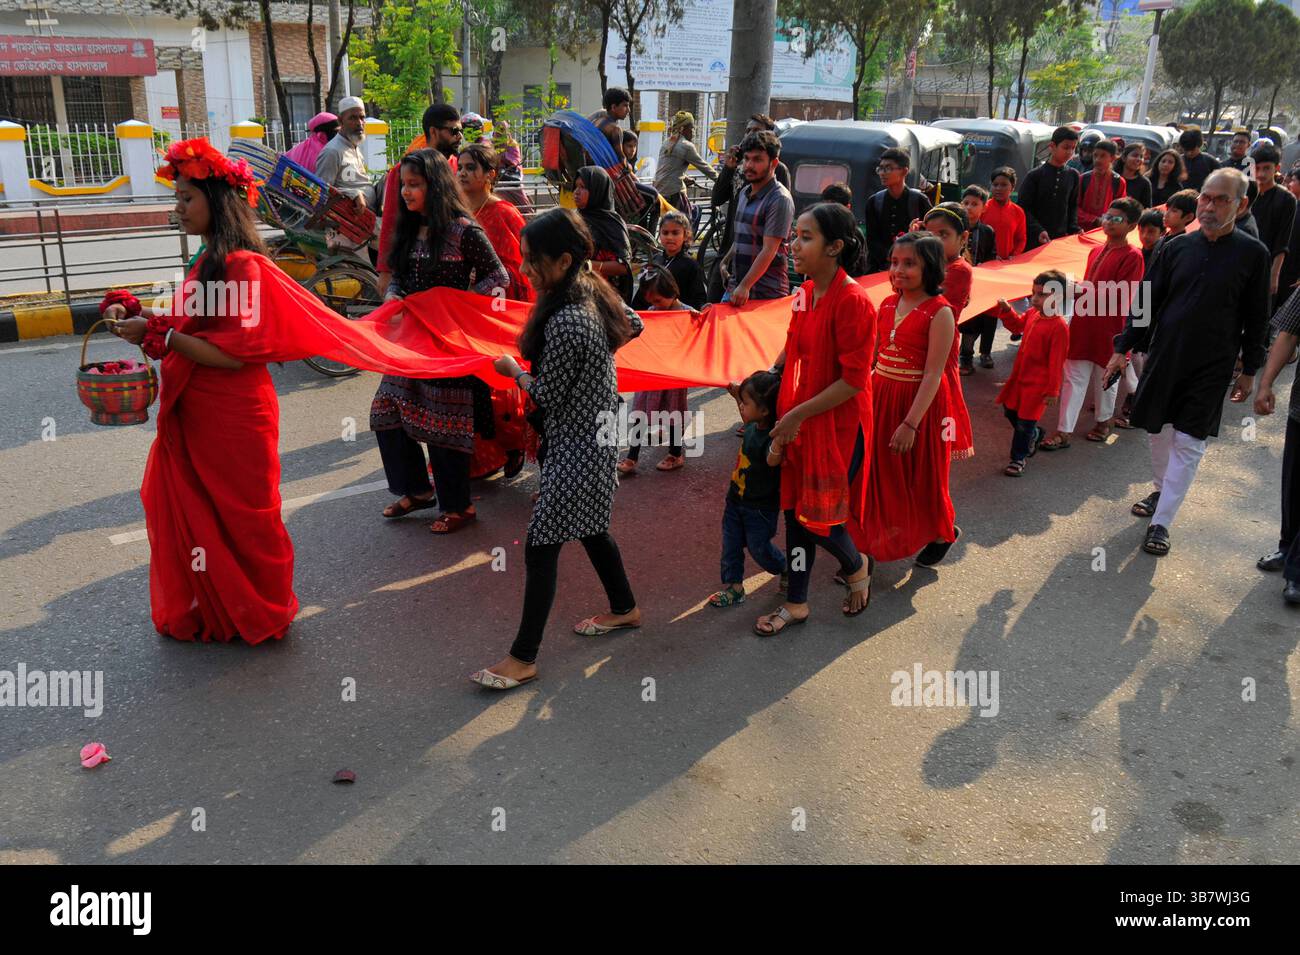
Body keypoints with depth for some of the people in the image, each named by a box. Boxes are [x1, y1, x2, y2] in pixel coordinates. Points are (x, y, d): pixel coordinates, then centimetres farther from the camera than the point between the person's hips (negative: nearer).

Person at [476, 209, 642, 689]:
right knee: (590, 529, 24)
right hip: (597, 435, 10)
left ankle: (523, 658, 8)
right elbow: (632, 325, 18)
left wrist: (512, 369, -2)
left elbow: (547, 396, -20)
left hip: (576, 447, -10)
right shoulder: (595, 291, 0)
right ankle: (624, 609, 43)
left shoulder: (565, 323, -29)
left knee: (541, 546, -2)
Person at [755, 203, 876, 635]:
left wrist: (798, 414, -20)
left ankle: (857, 566, 35)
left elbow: (854, 381, -22)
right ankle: (796, 603, 27)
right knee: (796, 510, 13)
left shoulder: (853, 301, -21)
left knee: (820, 516, 2)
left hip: (838, 425, -7)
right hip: (799, 421, 7)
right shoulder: (805, 293, 4)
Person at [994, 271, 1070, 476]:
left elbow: (1056, 362, -19)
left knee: (1024, 423, 2)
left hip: (1038, 383, -8)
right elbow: (1018, 325, 23)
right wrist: (1007, 310, 6)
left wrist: (1053, 390, -16)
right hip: (1019, 376, 8)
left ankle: (1018, 458, 20)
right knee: (1010, 410, 21)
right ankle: (1034, 435, 45)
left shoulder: (1059, 326, -23)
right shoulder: (1032, 314, -1)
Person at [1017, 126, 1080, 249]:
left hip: (1062, 238, 3)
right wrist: (1038, 230, -16)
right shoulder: (1034, 175, -5)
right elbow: (1023, 208, -7)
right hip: (1035, 239, -3)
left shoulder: (1073, 175, 7)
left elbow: (1073, 206, 16)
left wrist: (1073, 229, 3)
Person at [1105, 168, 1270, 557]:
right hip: (1164, 358, 3)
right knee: (1158, 431, 14)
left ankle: (1161, 522, 4)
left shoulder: (1253, 254, -4)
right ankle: (1162, 491, 38)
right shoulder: (1177, 247, 1)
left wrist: (1249, 371, 3)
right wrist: (1123, 347, 2)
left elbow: (1255, 318, 1)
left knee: (1188, 444, -2)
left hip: (1211, 368, -3)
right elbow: (1147, 302, 6)